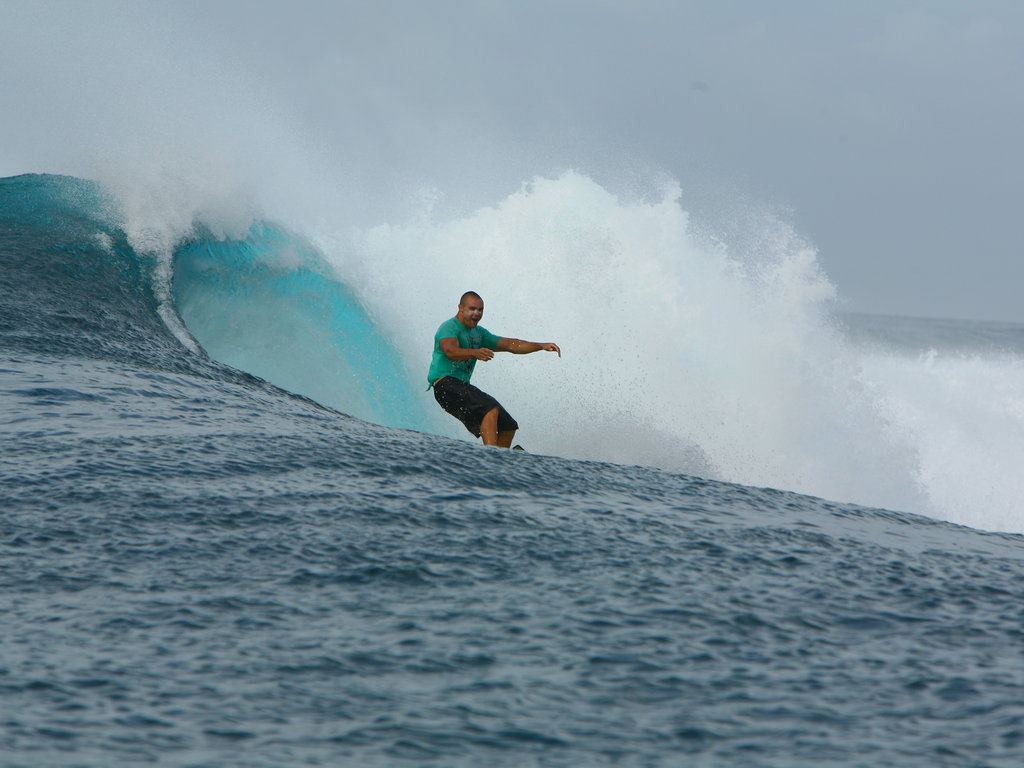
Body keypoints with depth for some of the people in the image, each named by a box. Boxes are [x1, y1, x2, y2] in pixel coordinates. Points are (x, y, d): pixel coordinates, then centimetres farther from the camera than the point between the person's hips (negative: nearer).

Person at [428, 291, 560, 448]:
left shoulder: (479, 333, 20)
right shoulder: (450, 327, -8)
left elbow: (510, 345, 16)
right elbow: (450, 351, -29)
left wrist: (541, 346, 4)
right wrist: (474, 353, -49)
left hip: (462, 386, 10)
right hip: (446, 384, -10)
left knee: (508, 427, 6)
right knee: (491, 408, -31)